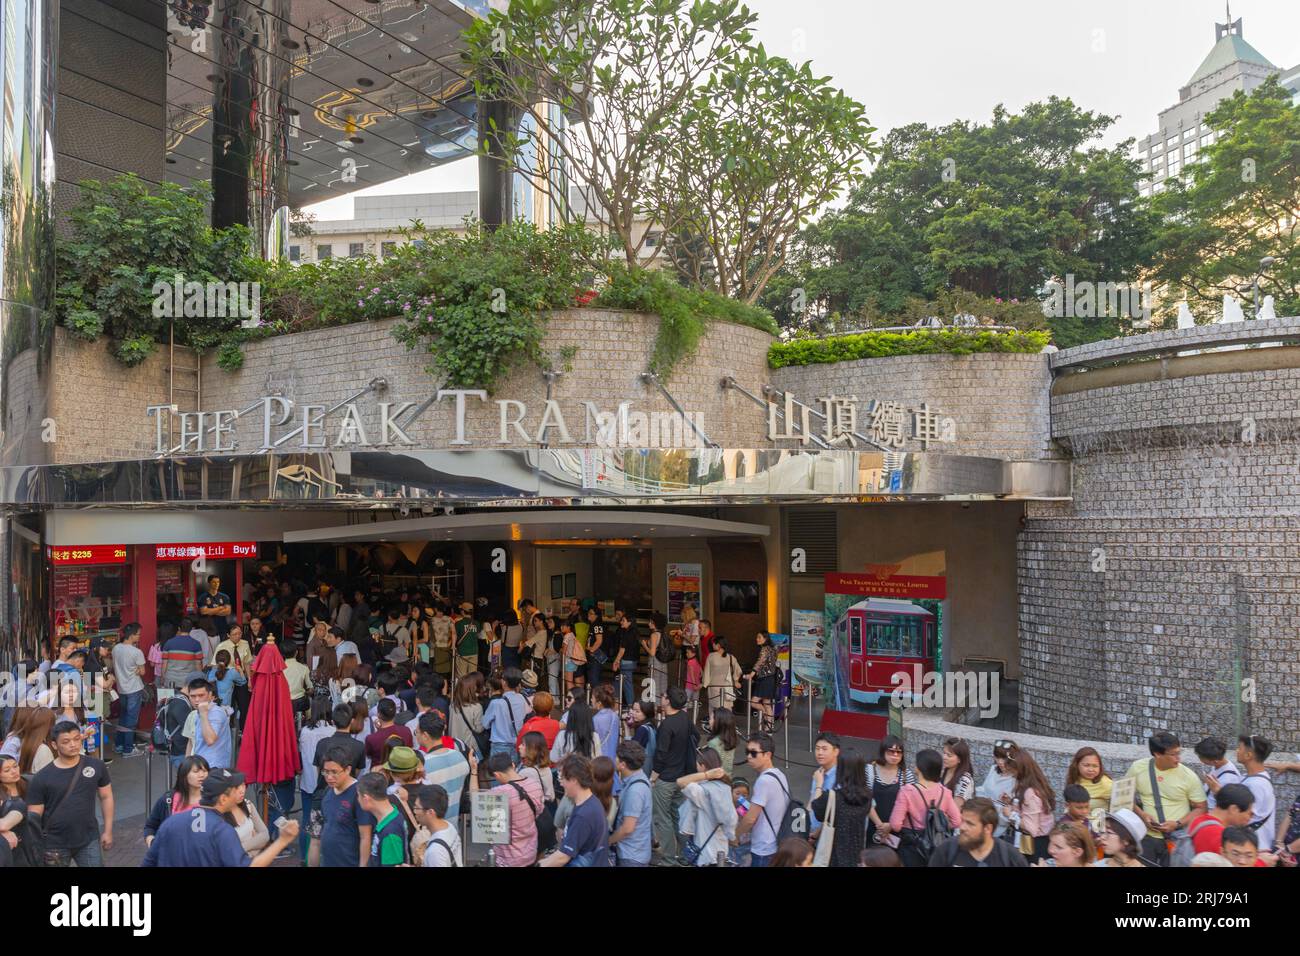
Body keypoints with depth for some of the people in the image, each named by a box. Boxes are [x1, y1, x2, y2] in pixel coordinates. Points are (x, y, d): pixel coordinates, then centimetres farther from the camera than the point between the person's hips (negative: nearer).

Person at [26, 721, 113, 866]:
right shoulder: (41, 778, -11)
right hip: (55, 845, -1)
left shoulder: (96, 766, -5)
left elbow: (106, 797, 5)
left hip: (89, 841, 1)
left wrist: (108, 831, 4)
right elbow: (34, 815, -6)